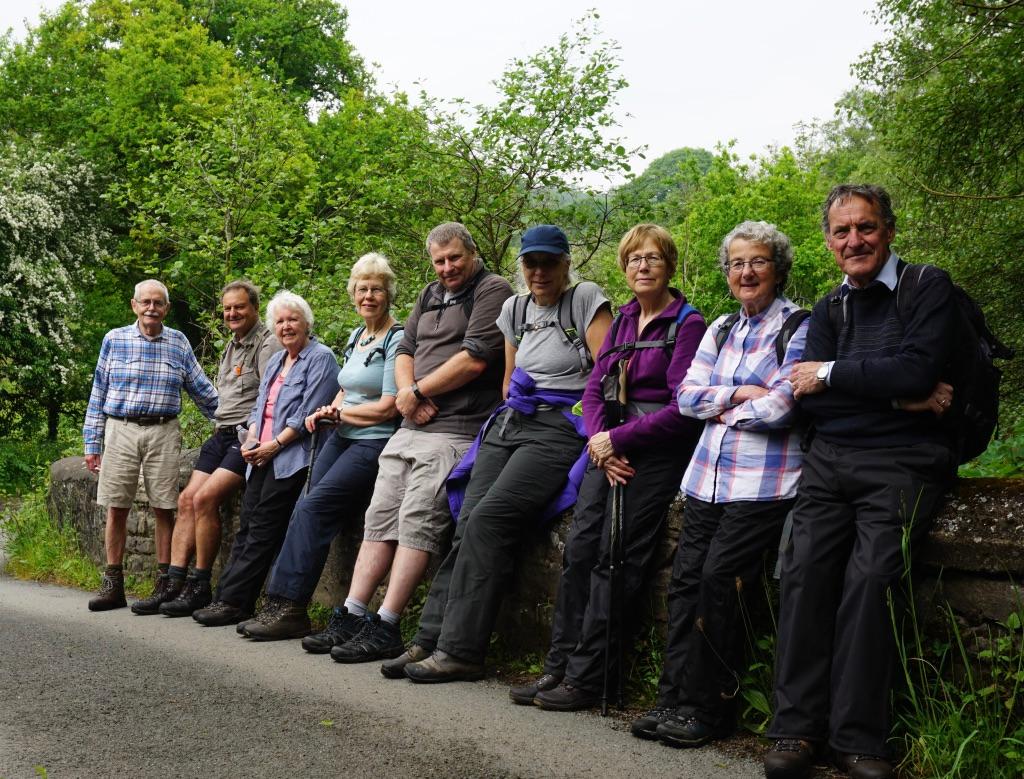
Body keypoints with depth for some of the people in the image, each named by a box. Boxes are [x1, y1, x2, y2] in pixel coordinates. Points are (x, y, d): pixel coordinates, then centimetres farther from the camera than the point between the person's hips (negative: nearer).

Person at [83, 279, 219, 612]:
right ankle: (113, 586, 11)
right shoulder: (114, 340, 5)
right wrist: (91, 443, 4)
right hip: (121, 431, 0)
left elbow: (202, 389, 13)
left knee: (164, 509, 0)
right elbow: (98, 394, 7)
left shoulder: (178, 343, 8)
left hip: (163, 432, 0)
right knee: (116, 509, 2)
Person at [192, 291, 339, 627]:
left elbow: (308, 413, -13)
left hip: (291, 457, -8)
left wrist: (275, 444, -14)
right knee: (247, 526, 1)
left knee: (262, 530, -9)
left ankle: (233, 602, -8)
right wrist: (251, 439, 3)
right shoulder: (276, 361, 22)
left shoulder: (321, 358, -5)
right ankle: (228, 599, 0)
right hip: (263, 456, 8)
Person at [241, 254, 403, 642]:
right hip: (341, 438, 8)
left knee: (313, 508, -18)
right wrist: (331, 410, 5)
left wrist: (340, 411, -3)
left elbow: (387, 408, -14)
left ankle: (288, 606, -10)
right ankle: (285, 608, -5)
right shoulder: (356, 337, 17)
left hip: (373, 443, -8)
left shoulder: (396, 340, -9)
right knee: (306, 510, -6)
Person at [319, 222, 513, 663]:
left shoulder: (492, 291, -3)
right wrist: (407, 394, -3)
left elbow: (474, 360, -14)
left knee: (418, 520, -14)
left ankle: (385, 629, -14)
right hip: (411, 427, 8)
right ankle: (352, 616, 4)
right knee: (380, 518, 3)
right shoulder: (431, 296, 22)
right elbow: (405, 351, 18)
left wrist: (417, 391, -6)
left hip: (456, 430, -8)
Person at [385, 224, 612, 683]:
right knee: (469, 522, -11)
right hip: (508, 425, 6)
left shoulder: (585, 299, -3)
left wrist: (589, 421, -15)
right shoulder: (515, 308, 16)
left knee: (487, 521, -21)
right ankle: (432, 639, -9)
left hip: (559, 430, -6)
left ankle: (460, 651, -17)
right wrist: (508, 414, 15)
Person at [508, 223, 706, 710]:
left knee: (615, 558, -10)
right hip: (610, 447, 6)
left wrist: (616, 439, -13)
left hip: (657, 450, -6)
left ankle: (585, 677, -5)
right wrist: (600, 442, -7)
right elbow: (594, 387, 12)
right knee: (578, 550, -3)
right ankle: (558, 667, 2)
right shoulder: (623, 320, 17)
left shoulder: (688, 324, -4)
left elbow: (682, 409, -11)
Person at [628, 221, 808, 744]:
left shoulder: (799, 328, -2)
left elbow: (781, 408, -13)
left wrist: (719, 406, 0)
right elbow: (687, 395, 10)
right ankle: (675, 700, 4)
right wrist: (740, 395, -6)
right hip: (708, 477, 6)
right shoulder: (719, 330, 18)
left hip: (764, 482, -6)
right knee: (686, 578, -2)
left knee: (719, 579, -12)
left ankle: (711, 711, -1)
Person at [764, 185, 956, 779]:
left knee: (870, 578, -20)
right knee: (805, 569, -13)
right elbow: (809, 399, 4)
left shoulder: (929, 288, 3)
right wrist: (896, 396, -9)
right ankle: (798, 726, -6)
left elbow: (918, 370, -14)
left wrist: (830, 374, -4)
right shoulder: (829, 311, 18)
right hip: (831, 461, 4)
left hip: (903, 463, -4)